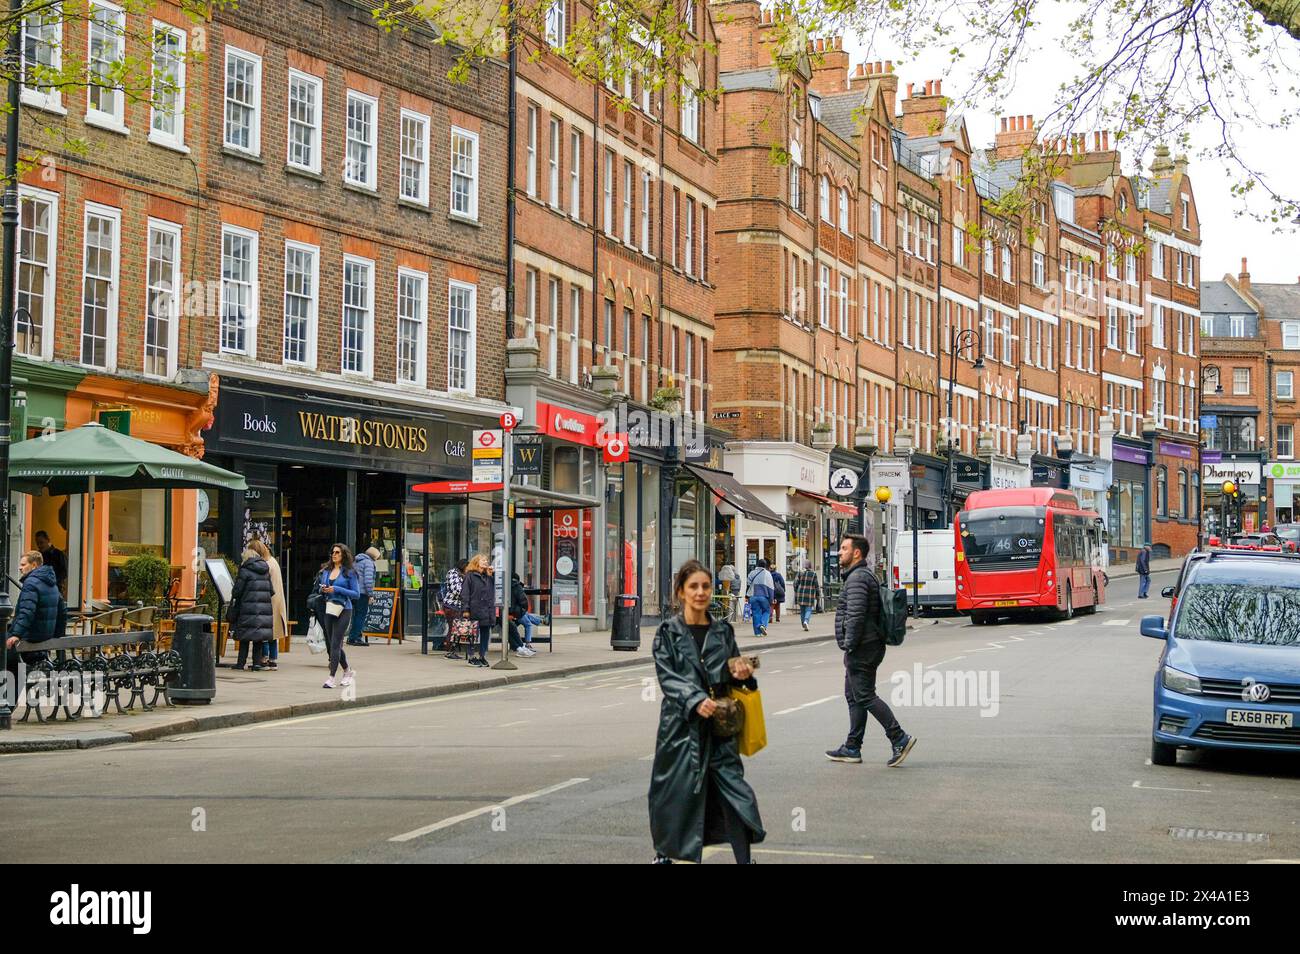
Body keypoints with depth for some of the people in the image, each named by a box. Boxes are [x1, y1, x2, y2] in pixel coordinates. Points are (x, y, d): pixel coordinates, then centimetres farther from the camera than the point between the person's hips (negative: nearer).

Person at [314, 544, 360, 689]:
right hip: (328, 610, 6)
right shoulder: (326, 571, 12)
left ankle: (331, 677, -11)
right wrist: (322, 589, -3)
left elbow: (356, 594, -7)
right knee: (332, 643, 12)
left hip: (343, 610, -6)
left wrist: (337, 589, -15)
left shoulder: (349, 573, -4)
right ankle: (348, 671, 30)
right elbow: (319, 588, 21)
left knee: (335, 644, -11)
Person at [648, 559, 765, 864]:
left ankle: (744, 858, 0)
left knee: (732, 782, -5)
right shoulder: (668, 632, -1)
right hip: (681, 722, -2)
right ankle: (664, 853, 27)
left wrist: (742, 674, -8)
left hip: (718, 723, 2)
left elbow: (732, 674, 16)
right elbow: (667, 676, -9)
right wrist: (695, 700, -23)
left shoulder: (722, 631, 8)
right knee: (675, 787, 6)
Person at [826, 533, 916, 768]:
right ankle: (852, 748, 17)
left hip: (861, 649, -11)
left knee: (865, 696, -10)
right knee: (854, 696, 13)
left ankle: (899, 738, -12)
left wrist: (849, 644, -19)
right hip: (869, 647, 11)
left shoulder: (857, 578, -15)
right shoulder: (866, 575, 19)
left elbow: (855, 615, -24)